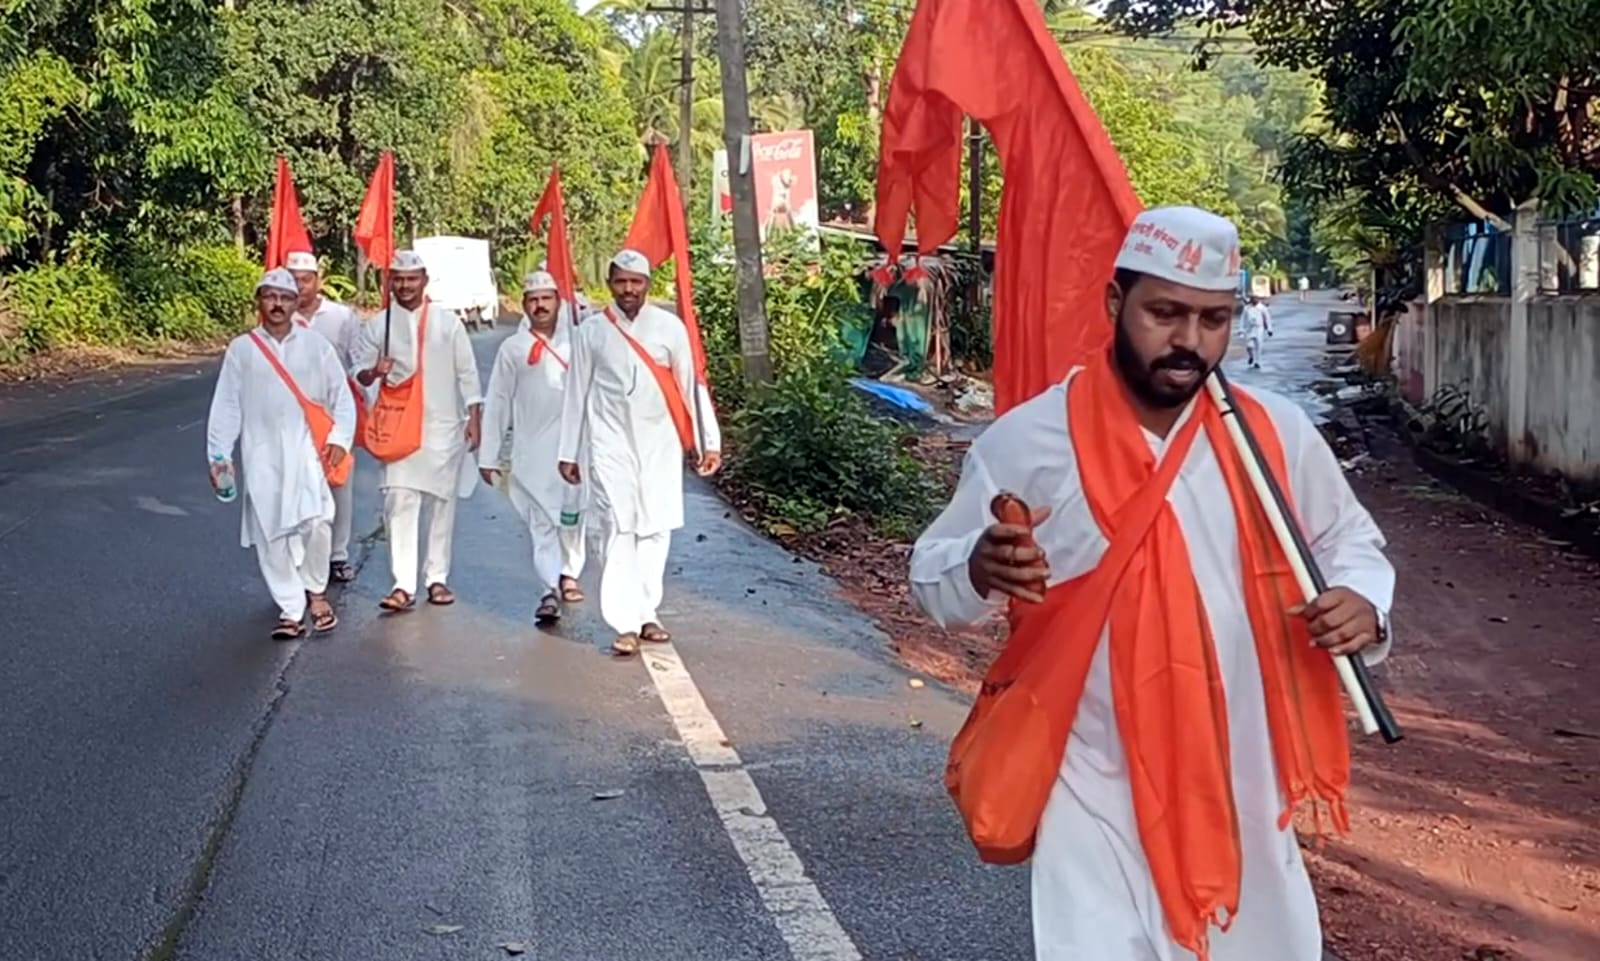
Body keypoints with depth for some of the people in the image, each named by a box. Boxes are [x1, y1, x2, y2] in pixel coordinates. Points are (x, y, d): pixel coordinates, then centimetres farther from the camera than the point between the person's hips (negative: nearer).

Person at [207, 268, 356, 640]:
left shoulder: (315, 346, 5)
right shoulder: (241, 350, 5)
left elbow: (341, 396, 7)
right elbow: (226, 407, 6)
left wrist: (340, 438, -6)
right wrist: (219, 455, 2)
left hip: (307, 452, -1)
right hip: (262, 457, 1)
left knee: (316, 523, -15)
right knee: (271, 534, 0)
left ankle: (315, 590, 11)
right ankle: (290, 608, 12)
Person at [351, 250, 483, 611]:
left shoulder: (448, 322, 3)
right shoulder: (377, 326, 5)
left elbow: (467, 374, 5)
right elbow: (360, 373, 7)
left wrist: (474, 418, -1)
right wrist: (374, 372, -16)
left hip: (443, 425, 0)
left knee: (442, 502, 5)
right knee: (399, 502, -9)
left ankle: (437, 578, 16)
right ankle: (403, 584, -11)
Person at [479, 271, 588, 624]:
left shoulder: (576, 340, 6)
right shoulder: (512, 348, 5)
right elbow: (497, 405, 7)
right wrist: (489, 456, 6)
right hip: (532, 449, -1)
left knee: (572, 515, 8)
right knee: (541, 521, -2)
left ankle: (568, 572, 30)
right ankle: (549, 592, 0)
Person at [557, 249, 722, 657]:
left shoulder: (669, 327, 0)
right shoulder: (591, 331, 1)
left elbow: (691, 385, 3)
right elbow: (577, 392, 6)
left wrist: (709, 441, 1)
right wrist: (569, 452, 6)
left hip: (660, 444, 1)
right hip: (611, 445, -1)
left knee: (655, 530, 5)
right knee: (617, 530, -9)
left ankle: (647, 614, 17)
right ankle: (625, 624, -10)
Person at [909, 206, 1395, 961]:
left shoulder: (1277, 435, -2)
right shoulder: (1026, 440, -9)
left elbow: (1348, 539, 14)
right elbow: (931, 573, -1)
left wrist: (1363, 601, -9)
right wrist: (980, 569, -24)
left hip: (1239, 787, 3)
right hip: (1097, 797, -3)